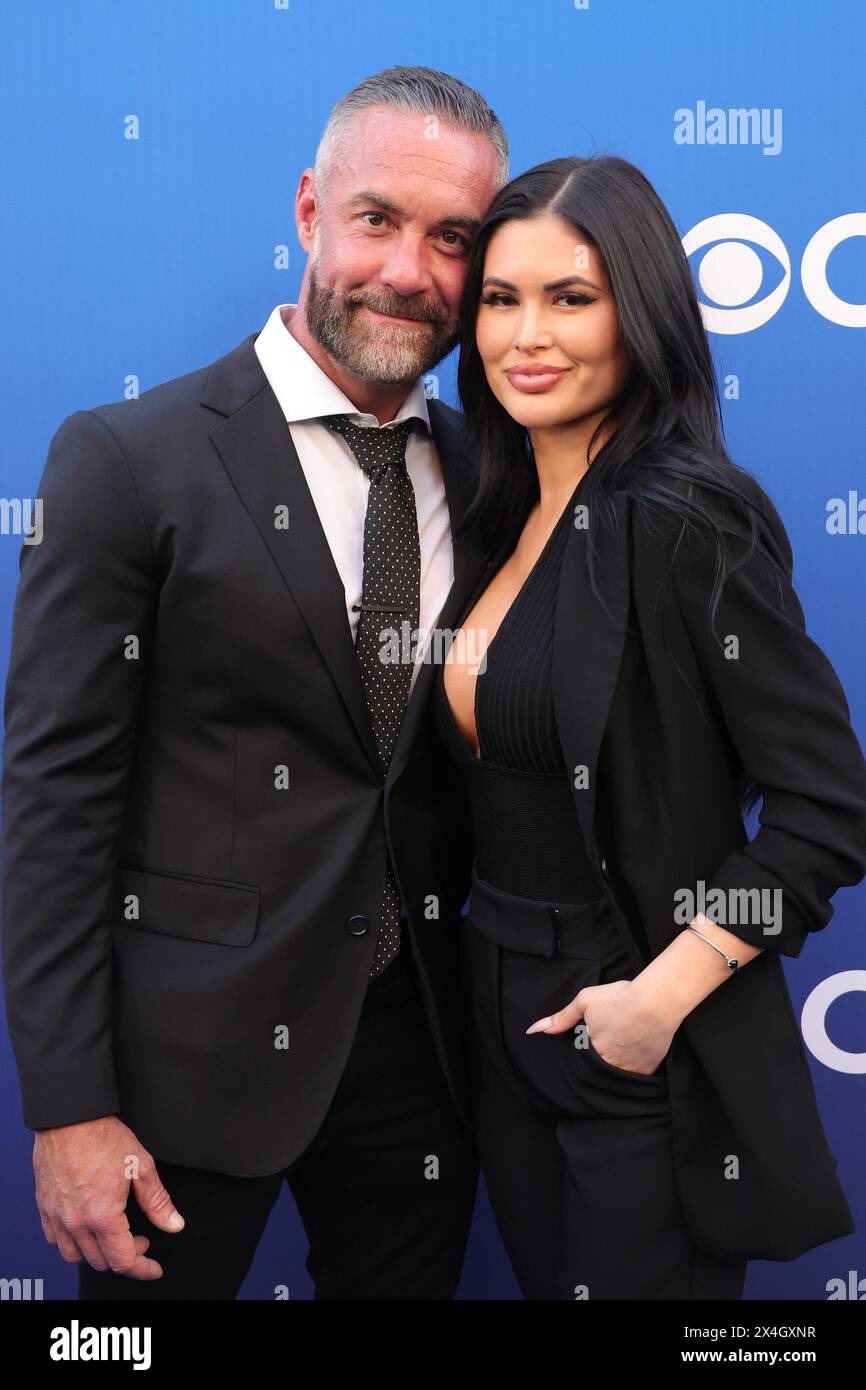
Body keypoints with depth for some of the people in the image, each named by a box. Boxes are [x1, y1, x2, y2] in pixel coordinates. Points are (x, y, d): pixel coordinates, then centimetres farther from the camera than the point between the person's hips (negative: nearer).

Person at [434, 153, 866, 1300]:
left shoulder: (685, 516, -19)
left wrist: (664, 995, -21)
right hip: (502, 1017, 7)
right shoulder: (507, 512, 5)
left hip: (645, 1048, -7)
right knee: (543, 1279, 22)